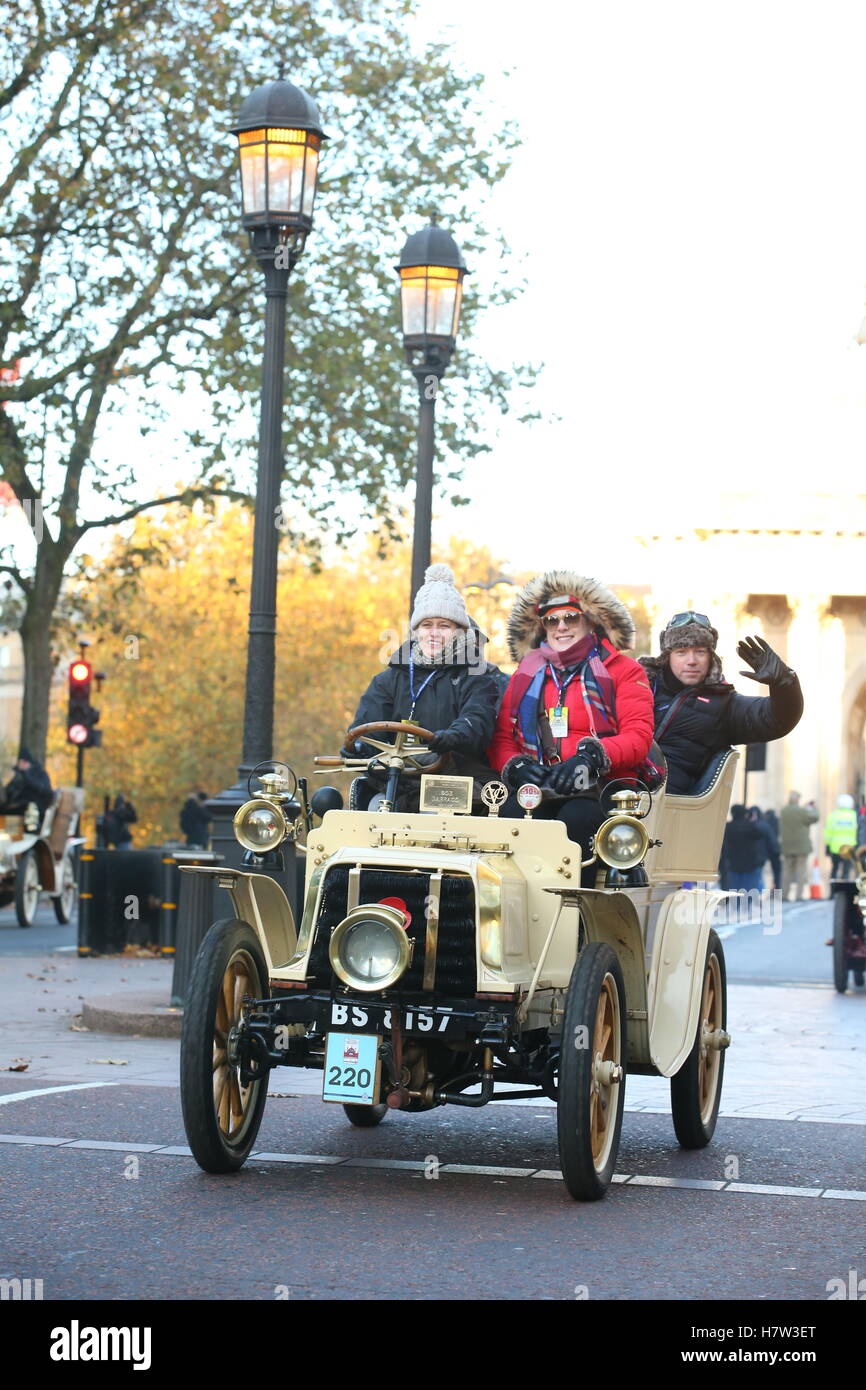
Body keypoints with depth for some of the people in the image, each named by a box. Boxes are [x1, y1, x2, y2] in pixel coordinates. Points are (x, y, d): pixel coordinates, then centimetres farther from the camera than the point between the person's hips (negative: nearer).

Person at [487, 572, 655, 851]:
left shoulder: (624, 671, 12)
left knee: (576, 818, -37)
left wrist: (590, 758, -19)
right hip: (535, 790, 2)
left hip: (602, 789, -2)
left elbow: (638, 737, 0)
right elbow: (501, 739, 19)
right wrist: (516, 765, -6)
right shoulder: (526, 674, 24)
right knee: (512, 815, -32)